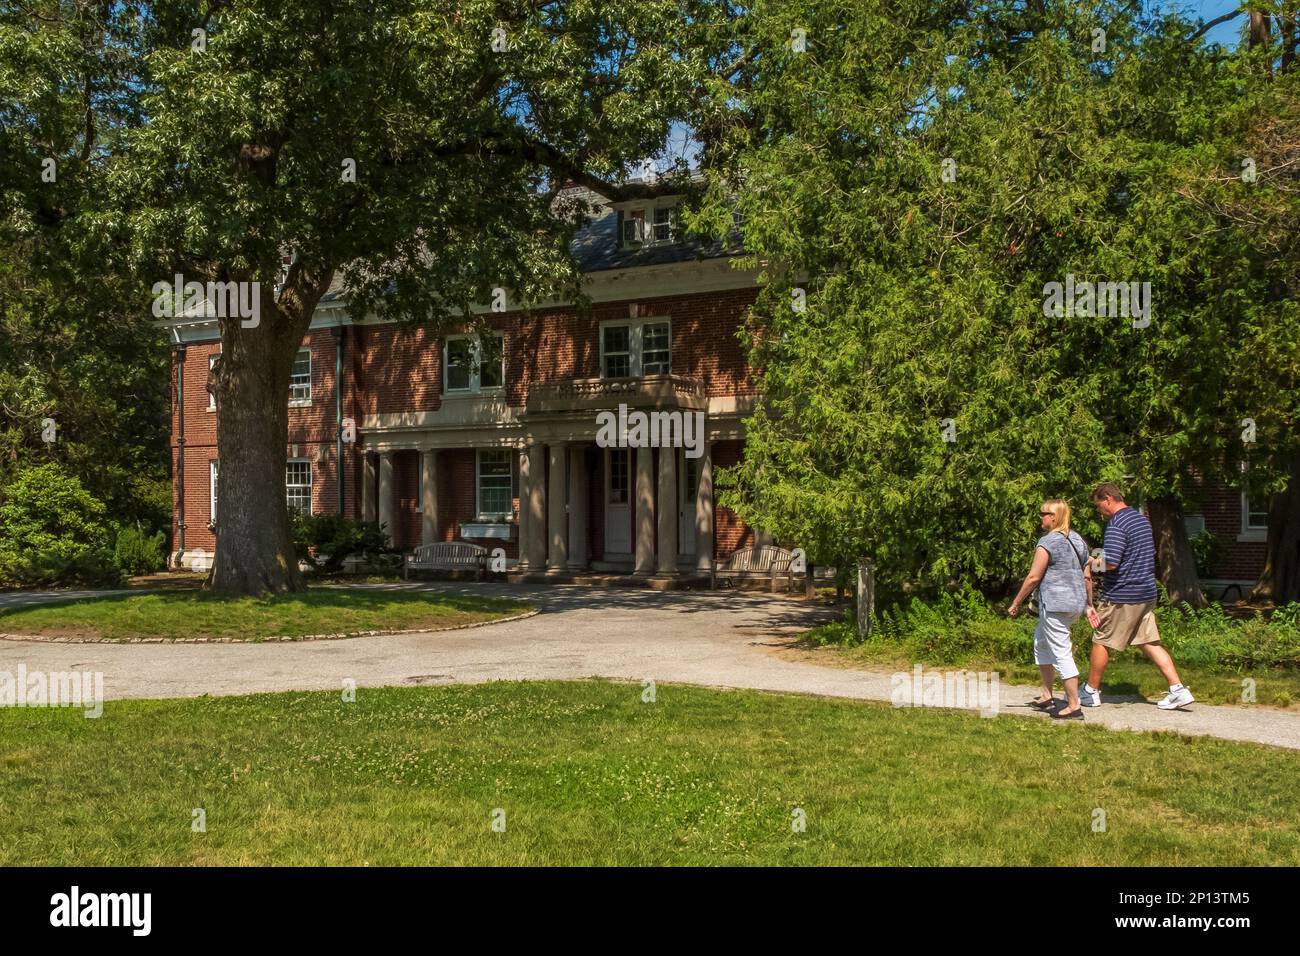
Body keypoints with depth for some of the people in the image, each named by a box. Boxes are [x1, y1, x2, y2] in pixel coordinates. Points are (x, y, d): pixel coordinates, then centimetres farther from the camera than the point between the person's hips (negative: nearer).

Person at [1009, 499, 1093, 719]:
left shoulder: (1047, 542, -13)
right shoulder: (1078, 540, 12)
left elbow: (1034, 577, -14)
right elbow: (1087, 576, 13)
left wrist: (1016, 603, -6)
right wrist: (1089, 604, 20)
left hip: (1055, 605, -9)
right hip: (1076, 604, 9)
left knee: (1061, 653, -4)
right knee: (1041, 641, 23)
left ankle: (1074, 706, -3)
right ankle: (1046, 697, 26)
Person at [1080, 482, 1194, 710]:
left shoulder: (1116, 525, -17)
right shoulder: (1142, 519, 12)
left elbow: (1111, 563, -26)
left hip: (1121, 597, -8)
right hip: (1147, 592, 8)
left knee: (1101, 642, 6)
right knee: (1150, 644, 10)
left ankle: (1091, 691, 17)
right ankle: (1178, 690, 2)